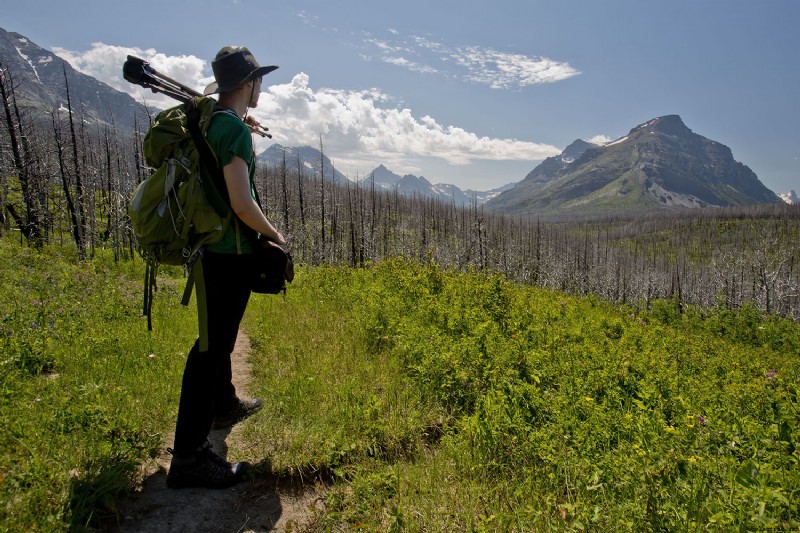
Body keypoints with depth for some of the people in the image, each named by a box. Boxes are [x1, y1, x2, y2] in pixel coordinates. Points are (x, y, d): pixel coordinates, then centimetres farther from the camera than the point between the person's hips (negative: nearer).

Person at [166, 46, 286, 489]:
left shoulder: (210, 120, 11)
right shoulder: (234, 128, -17)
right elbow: (242, 204, -23)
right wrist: (275, 235, -7)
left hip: (213, 248, 10)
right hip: (231, 251, -10)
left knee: (219, 333, 23)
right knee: (213, 343, -7)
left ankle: (223, 405, 44)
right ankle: (189, 456, 1)